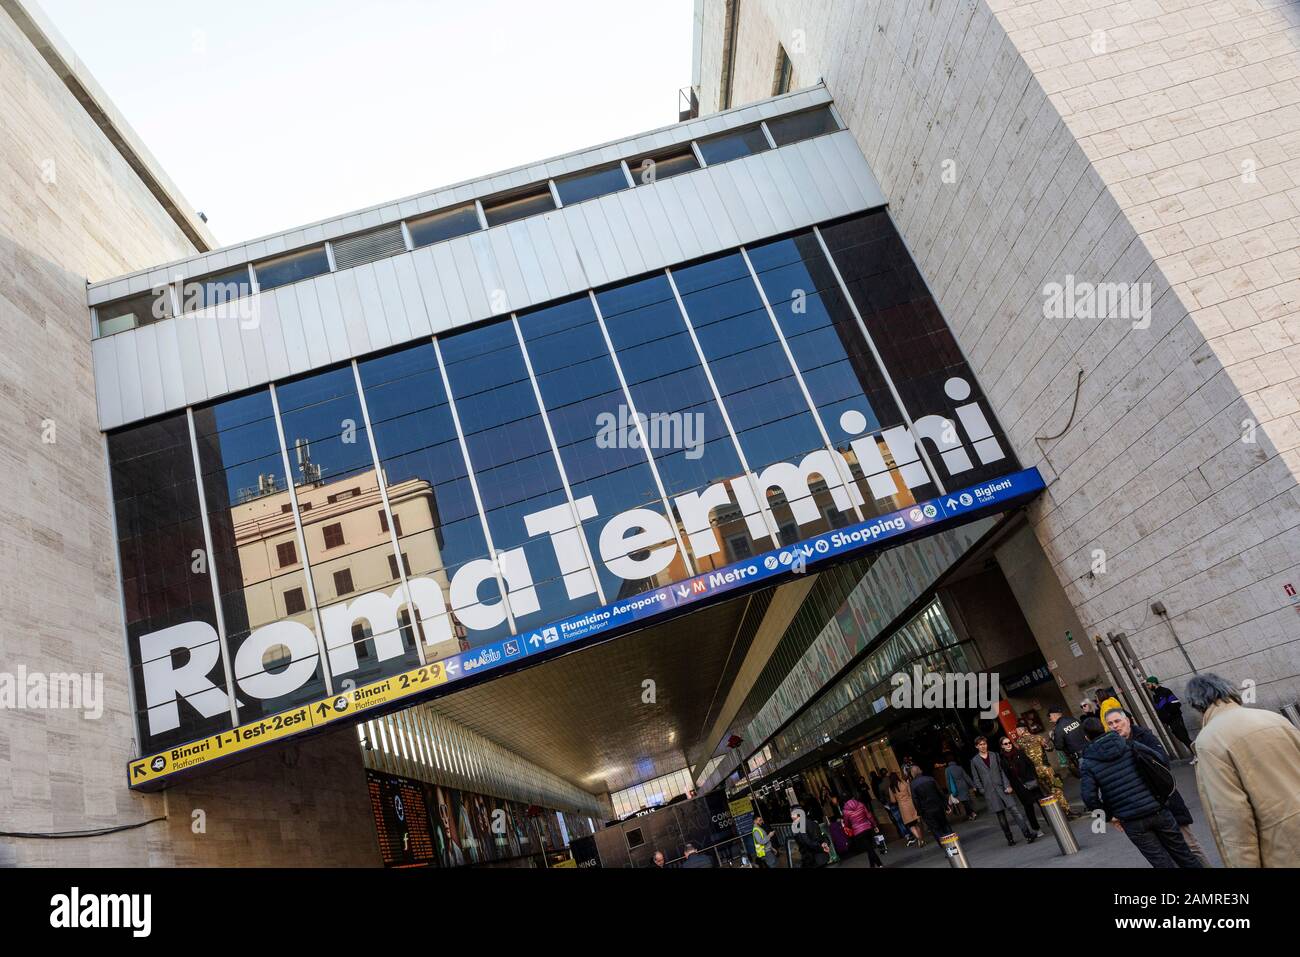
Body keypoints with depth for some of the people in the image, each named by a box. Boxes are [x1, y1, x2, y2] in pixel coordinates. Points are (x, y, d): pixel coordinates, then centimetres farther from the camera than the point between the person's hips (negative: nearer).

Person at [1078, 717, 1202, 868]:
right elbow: (1161, 761, 1)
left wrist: (1108, 815, 3)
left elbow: (1089, 798, -13)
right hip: (1158, 810, 2)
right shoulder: (1130, 746, 3)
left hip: (1132, 823, -2)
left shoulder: (1087, 764, -4)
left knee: (1162, 862, 9)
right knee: (1184, 855, 19)